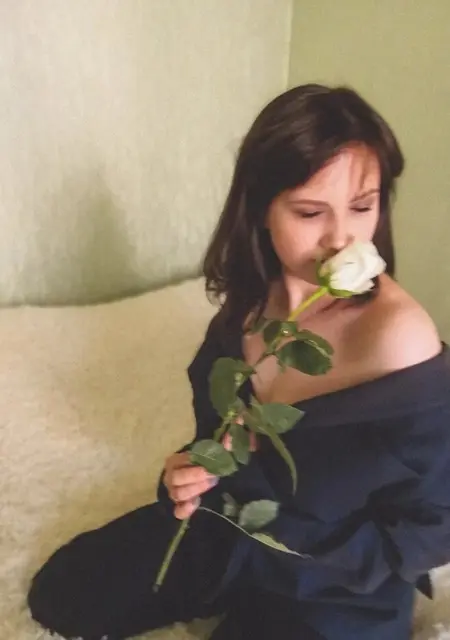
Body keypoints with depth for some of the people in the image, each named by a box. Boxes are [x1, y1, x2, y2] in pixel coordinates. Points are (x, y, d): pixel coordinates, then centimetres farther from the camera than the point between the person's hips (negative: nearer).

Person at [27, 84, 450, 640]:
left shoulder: (398, 339, -30)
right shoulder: (251, 300, -10)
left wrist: (283, 550, -21)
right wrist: (194, 471, -12)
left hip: (339, 591, -5)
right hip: (231, 524, 6)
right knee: (58, 595, 9)